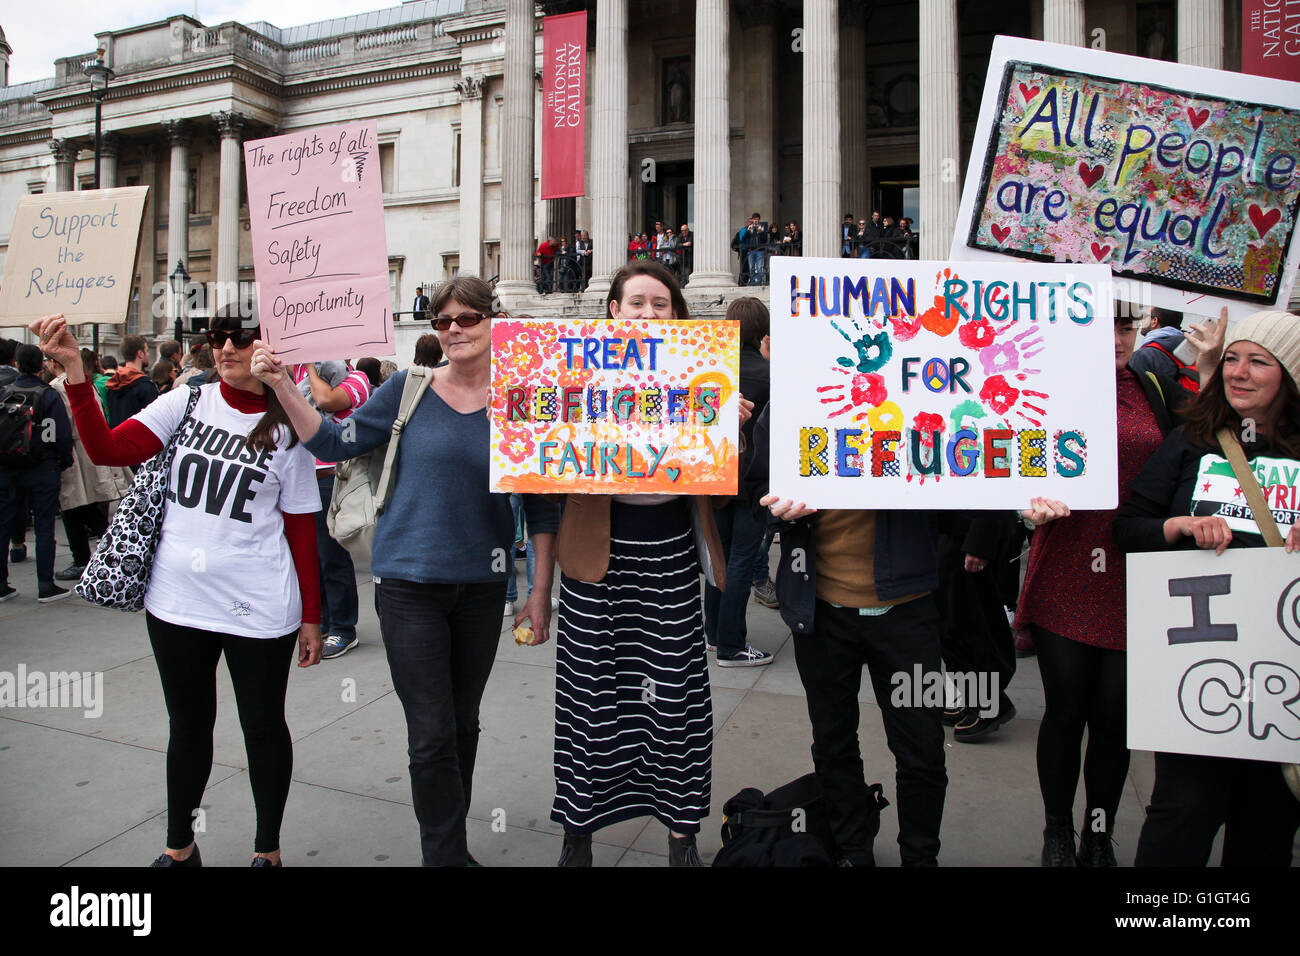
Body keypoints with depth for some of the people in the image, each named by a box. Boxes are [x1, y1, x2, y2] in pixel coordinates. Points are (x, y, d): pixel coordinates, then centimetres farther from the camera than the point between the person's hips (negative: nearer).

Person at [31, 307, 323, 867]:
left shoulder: (286, 429, -2)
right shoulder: (187, 403, 3)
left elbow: (302, 531, -1)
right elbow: (107, 449, -6)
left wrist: (310, 617, -1)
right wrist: (74, 370, -15)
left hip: (258, 610, -2)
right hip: (176, 601, 3)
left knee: (263, 726, 10)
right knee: (188, 725, 17)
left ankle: (267, 849, 30)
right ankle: (179, 847, 38)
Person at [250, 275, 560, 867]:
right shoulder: (409, 390, -3)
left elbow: (541, 506, 0)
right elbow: (333, 443, 2)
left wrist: (541, 593, -1)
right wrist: (281, 386, -10)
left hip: (481, 585, 2)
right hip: (410, 582, -1)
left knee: (464, 724, 17)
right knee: (431, 735, -3)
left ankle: (451, 841, 37)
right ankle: (446, 854, 16)